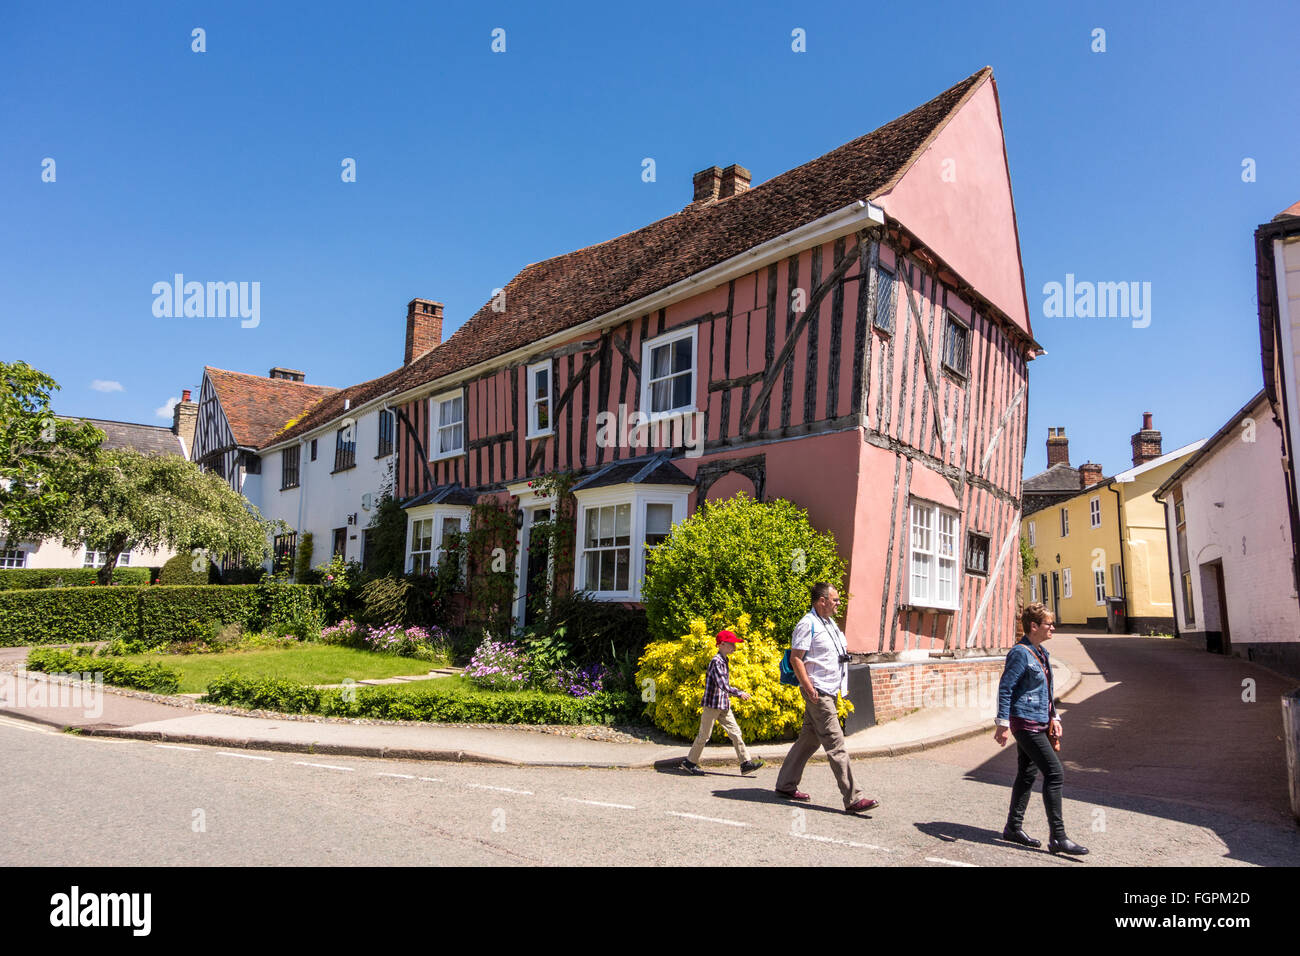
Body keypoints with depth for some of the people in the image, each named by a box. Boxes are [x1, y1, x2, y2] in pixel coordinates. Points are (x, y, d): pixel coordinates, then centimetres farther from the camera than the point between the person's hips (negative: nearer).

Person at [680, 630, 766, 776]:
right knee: (704, 735, 1)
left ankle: (746, 763, 6)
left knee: (735, 732, 4)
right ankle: (689, 762, 14)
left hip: (724, 705, 9)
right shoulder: (716, 661, -18)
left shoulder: (724, 661, 13)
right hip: (713, 703, -9)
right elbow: (722, 685, -25)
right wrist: (739, 693, -19)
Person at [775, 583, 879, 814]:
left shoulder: (829, 623, 17)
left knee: (809, 740, 14)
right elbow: (796, 658, -17)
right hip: (817, 693, -10)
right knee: (836, 745, -9)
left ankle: (786, 785, 23)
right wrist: (809, 687, -22)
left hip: (829, 692, 10)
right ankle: (853, 799, -7)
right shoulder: (808, 624, -12)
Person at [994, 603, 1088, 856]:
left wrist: (1054, 718, 18)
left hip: (1039, 723, 10)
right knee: (1054, 773, -10)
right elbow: (1005, 688, -17)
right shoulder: (1020, 653, -15)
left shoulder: (1042, 653, 14)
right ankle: (1058, 837, -4)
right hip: (1026, 723, -9)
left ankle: (1014, 828, 23)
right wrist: (1003, 724, -19)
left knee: (1027, 775, 13)